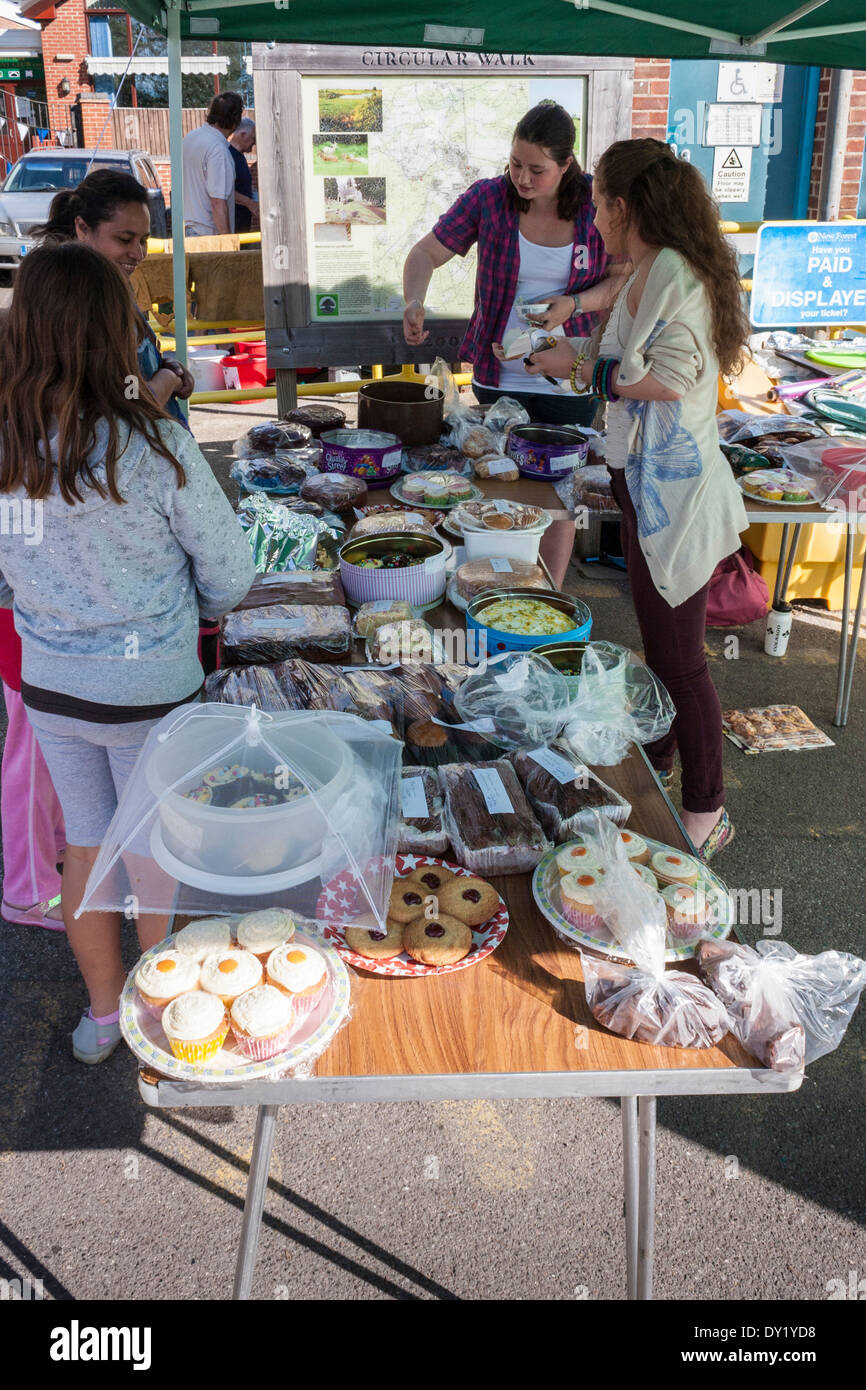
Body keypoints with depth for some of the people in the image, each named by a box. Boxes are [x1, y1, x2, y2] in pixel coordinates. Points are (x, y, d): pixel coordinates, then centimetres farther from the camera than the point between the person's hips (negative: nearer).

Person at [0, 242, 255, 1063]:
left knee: (86, 846, 21)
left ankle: (103, 1012, 40)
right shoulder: (153, 447, -23)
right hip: (149, 692, -4)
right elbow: (230, 576, -13)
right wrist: (189, 612, 8)